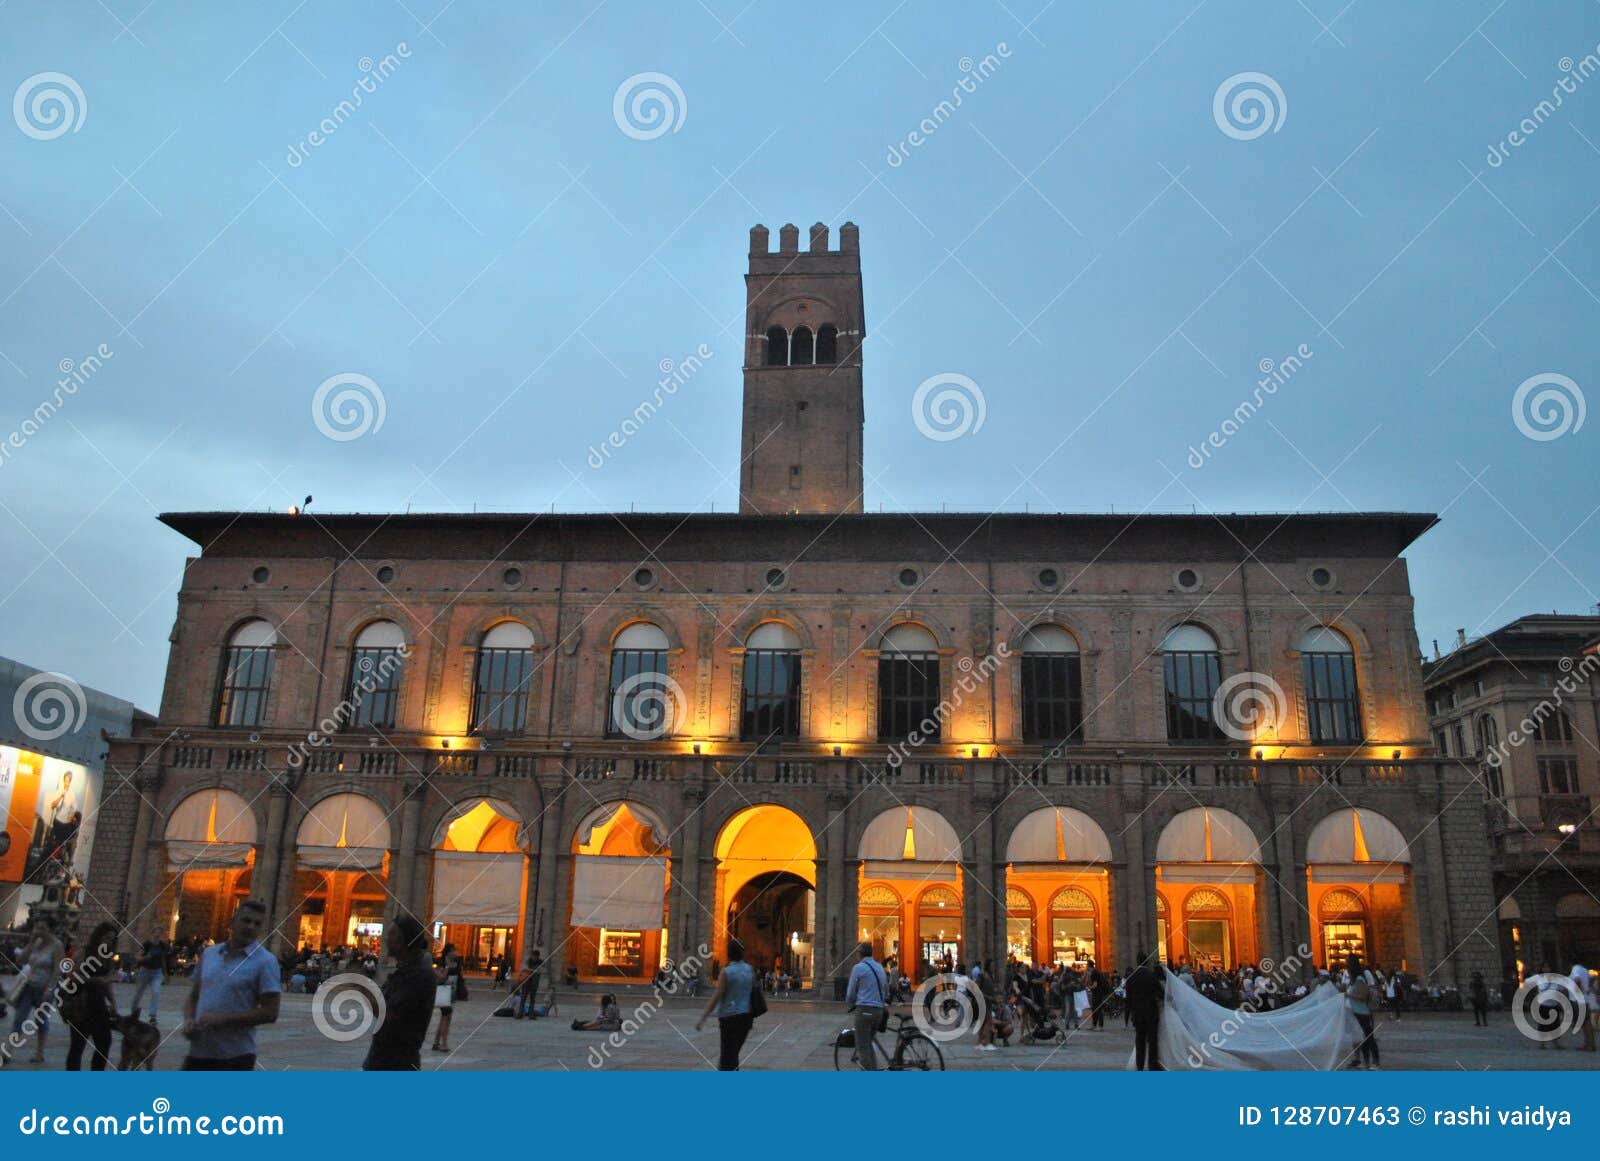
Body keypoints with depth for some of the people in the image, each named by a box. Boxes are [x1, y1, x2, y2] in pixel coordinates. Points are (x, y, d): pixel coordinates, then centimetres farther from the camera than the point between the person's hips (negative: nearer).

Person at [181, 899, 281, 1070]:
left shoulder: (265, 961, -7)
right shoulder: (209, 953, 9)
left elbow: (270, 1013, -12)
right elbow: (193, 997, 19)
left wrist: (224, 1019, -18)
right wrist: (188, 1019, -3)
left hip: (236, 1057, -5)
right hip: (198, 1052, 5)